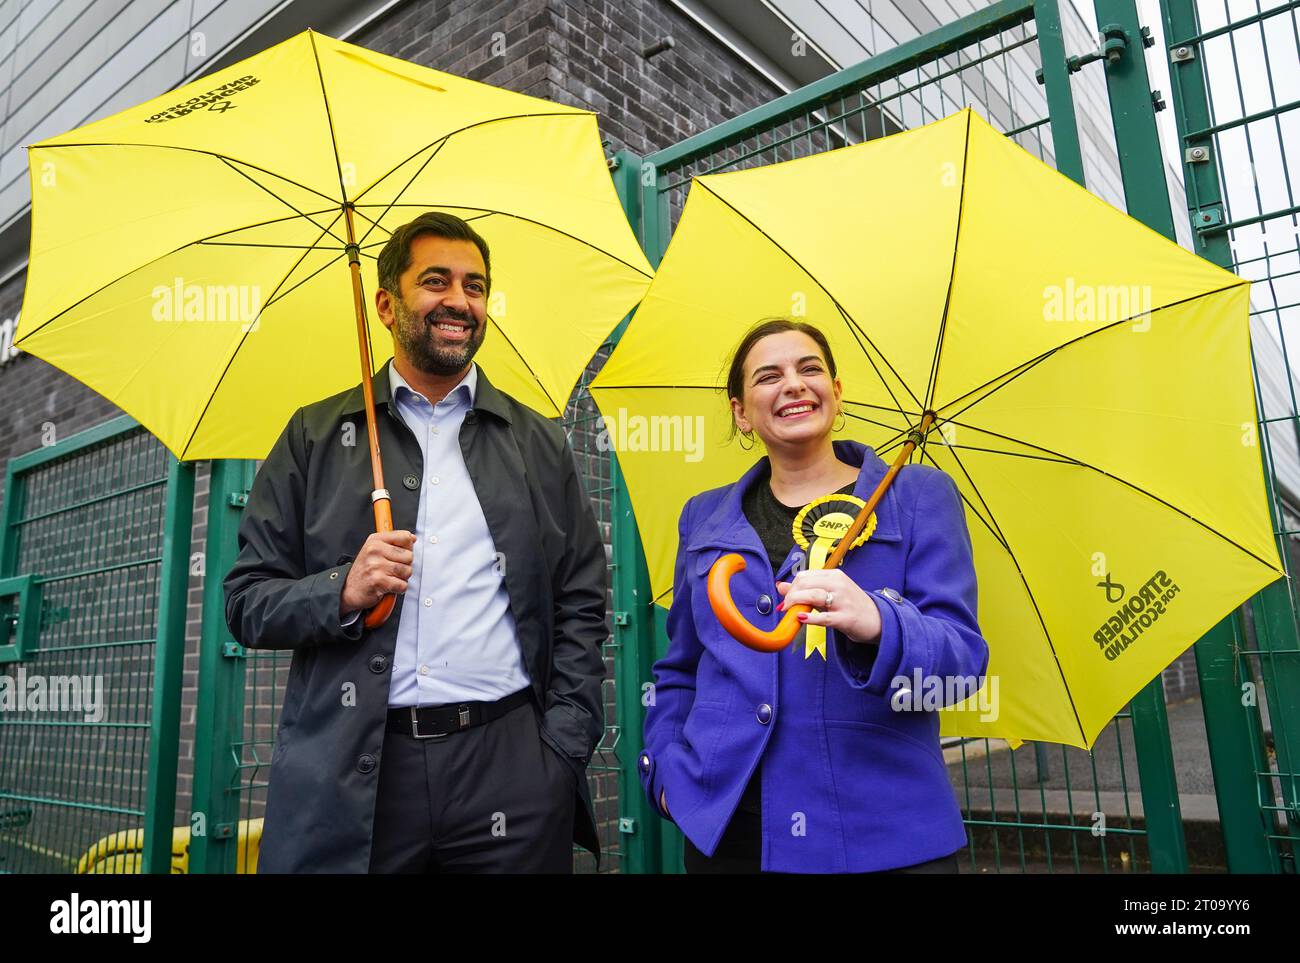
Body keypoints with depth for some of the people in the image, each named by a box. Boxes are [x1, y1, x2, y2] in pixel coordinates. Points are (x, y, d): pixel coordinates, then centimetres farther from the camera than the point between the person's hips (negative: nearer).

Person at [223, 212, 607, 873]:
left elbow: (580, 609, 6)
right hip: (348, 775, 0)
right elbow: (246, 603, 6)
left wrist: (563, 752, -3)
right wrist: (342, 591, -12)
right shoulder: (314, 437, 7)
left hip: (509, 767, 1)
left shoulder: (540, 445, 8)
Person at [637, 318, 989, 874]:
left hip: (880, 831, -2)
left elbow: (963, 660, -10)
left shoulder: (918, 496, 1)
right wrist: (667, 770, 1)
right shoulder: (706, 518, 9)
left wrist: (877, 624, -29)